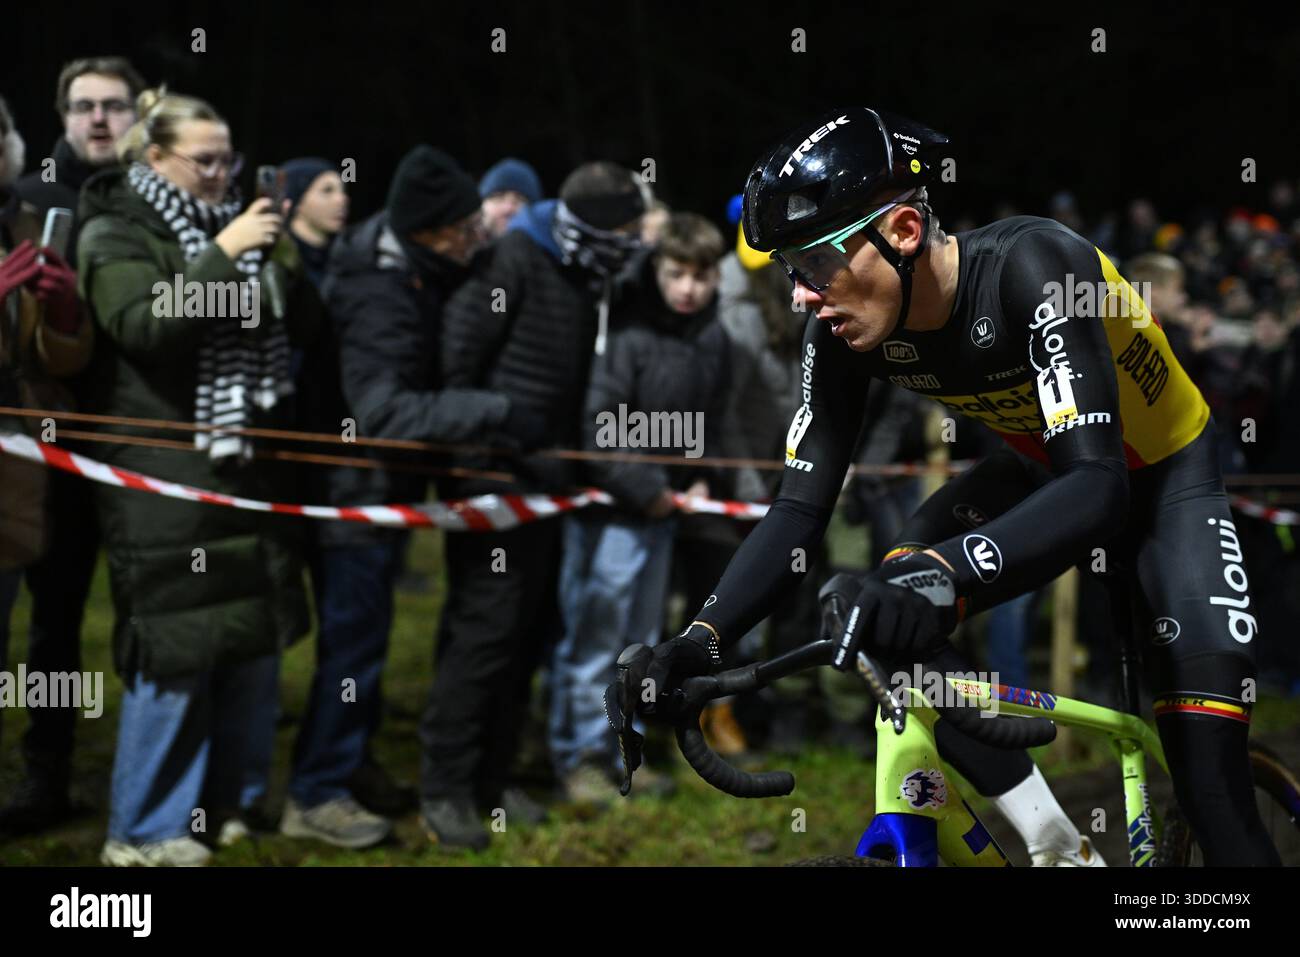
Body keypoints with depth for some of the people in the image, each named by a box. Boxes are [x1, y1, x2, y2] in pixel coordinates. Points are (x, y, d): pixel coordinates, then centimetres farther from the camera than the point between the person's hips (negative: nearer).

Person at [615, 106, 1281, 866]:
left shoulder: (1031, 268, -36)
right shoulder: (846, 333, -20)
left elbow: (1099, 485, -45)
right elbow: (802, 509, -19)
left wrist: (948, 571, -62)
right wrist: (701, 640, -36)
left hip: (1165, 476, -5)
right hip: (1046, 471, 6)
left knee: (1208, 780, -18)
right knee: (892, 613, -18)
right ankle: (1060, 848, -5)